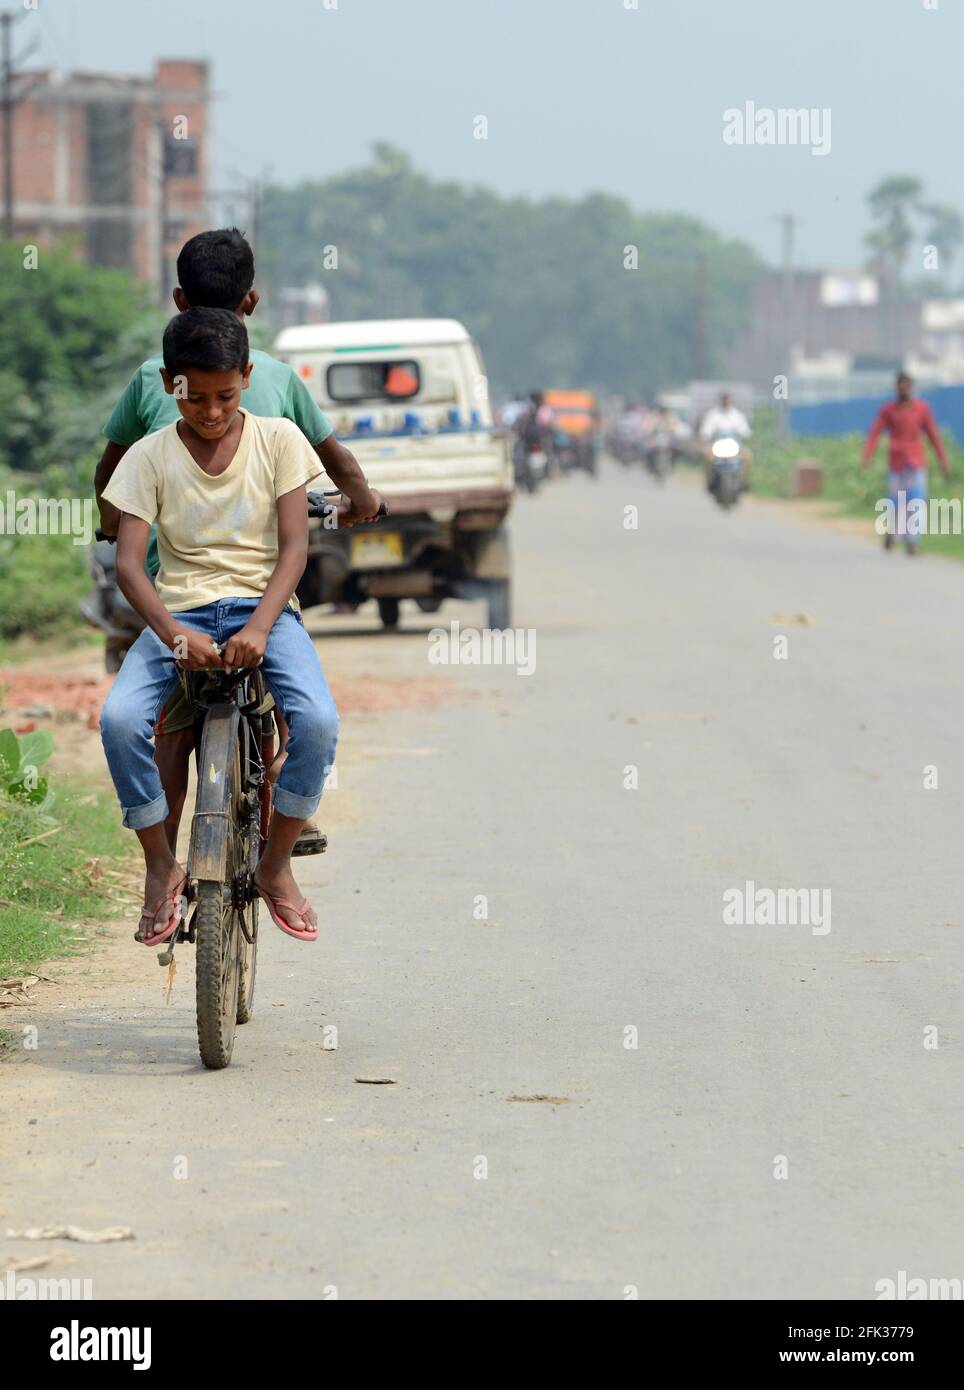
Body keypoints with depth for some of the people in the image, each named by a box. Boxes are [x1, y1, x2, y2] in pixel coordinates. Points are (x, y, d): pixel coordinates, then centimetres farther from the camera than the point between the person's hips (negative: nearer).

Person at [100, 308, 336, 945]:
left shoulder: (278, 440, 1)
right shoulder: (150, 456, 1)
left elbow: (294, 546, -5)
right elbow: (130, 563, -8)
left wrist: (259, 627, -23)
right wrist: (174, 634, -27)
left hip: (263, 608, 0)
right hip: (178, 611, 0)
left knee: (318, 719, -29)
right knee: (121, 718, -30)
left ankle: (276, 866, -7)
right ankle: (161, 866, -9)